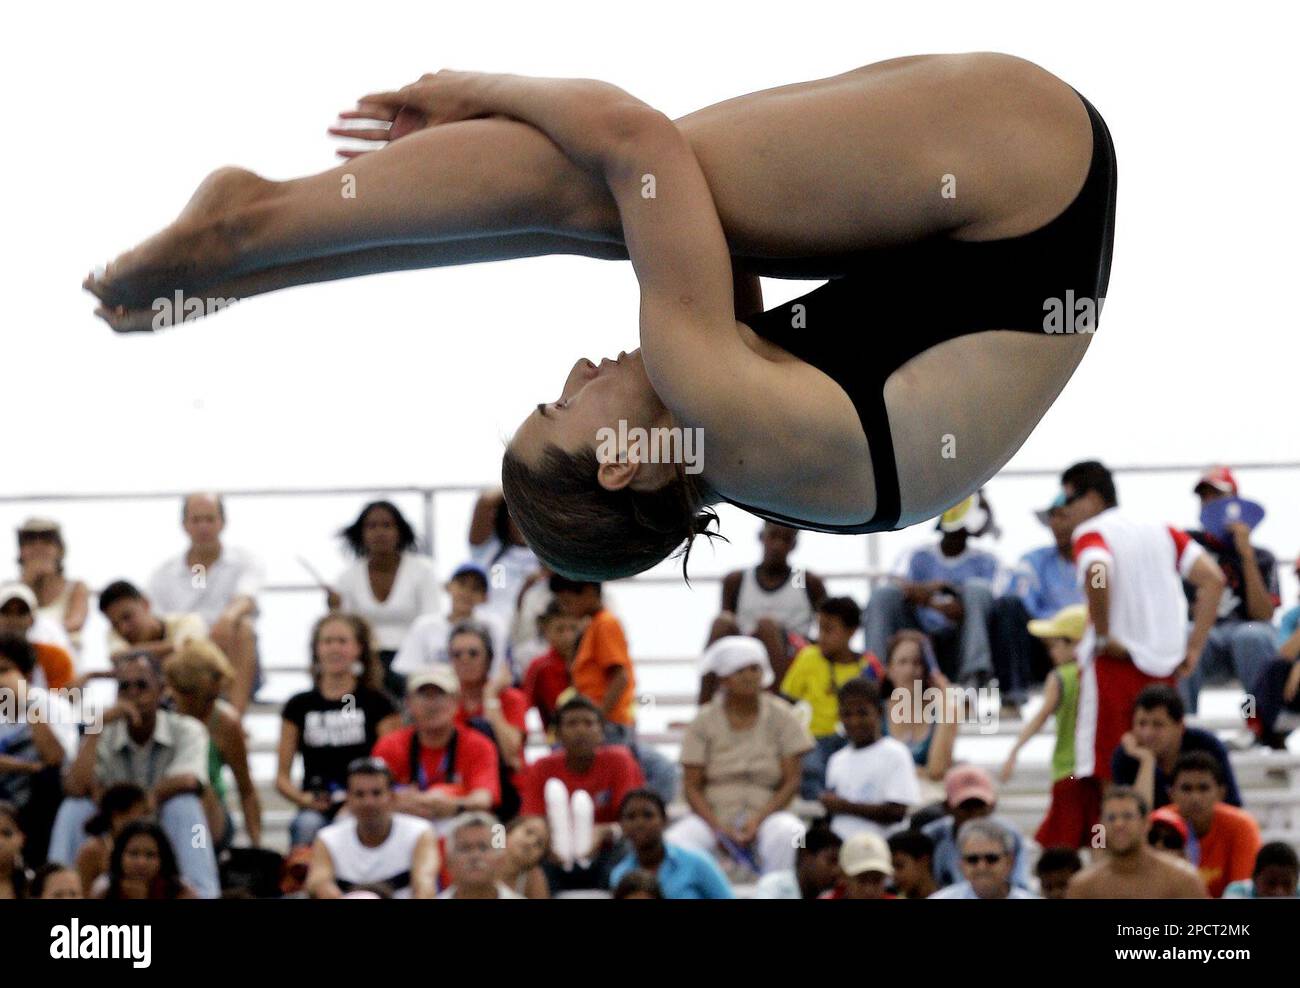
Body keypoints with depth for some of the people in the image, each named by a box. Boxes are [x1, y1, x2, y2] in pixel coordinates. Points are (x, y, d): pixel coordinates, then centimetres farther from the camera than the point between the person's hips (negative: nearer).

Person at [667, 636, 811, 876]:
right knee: (675, 843, -30)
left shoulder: (781, 716, 3)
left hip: (766, 811, 0)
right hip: (713, 814, 0)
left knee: (789, 834, -35)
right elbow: (692, 786, 0)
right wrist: (718, 827, -17)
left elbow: (791, 781, 0)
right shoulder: (704, 721, 3)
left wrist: (757, 821, -14)